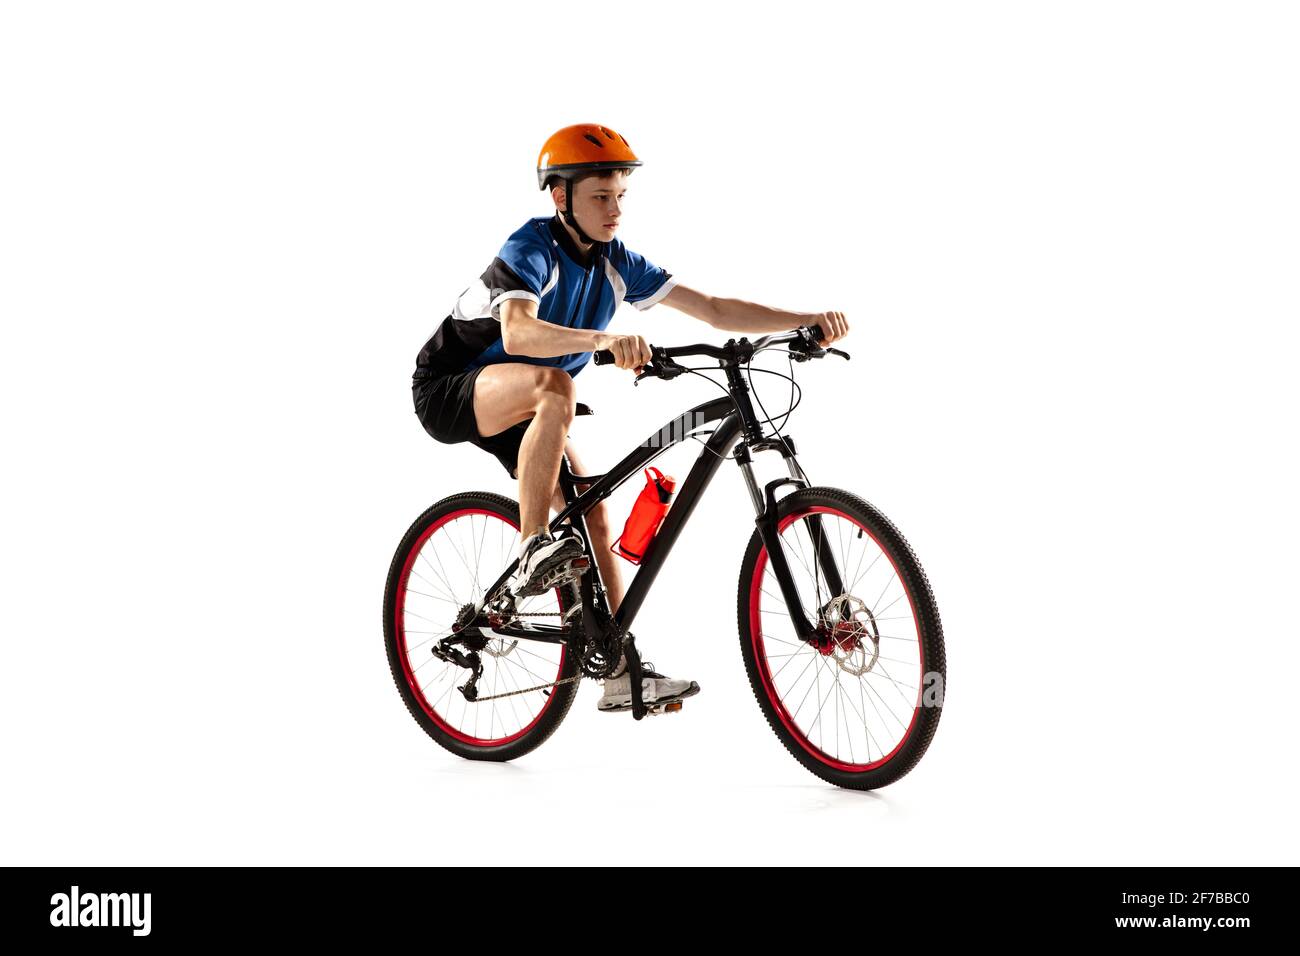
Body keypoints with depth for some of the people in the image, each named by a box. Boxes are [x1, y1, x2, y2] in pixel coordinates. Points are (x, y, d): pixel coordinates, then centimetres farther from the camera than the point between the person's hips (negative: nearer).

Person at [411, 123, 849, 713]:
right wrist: (604, 339, -61)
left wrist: (806, 321, -19)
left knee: (592, 516, -2)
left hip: (517, 405, 7)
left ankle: (621, 676, 2)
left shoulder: (616, 263, -4)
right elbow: (518, 333, -45)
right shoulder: (531, 249, -24)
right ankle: (532, 553, -32)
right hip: (449, 390, -7)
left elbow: (715, 310, -7)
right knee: (554, 384, -37)